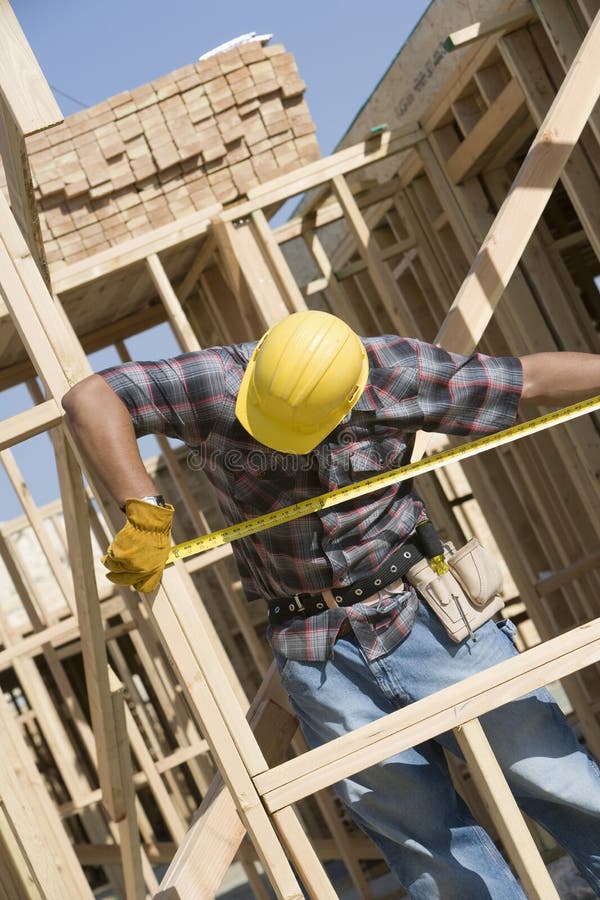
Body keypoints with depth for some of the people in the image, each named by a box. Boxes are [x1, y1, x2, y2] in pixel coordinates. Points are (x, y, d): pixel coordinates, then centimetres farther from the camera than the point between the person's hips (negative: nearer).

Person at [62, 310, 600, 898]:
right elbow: (90, 399, -18)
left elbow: (531, 380, -2)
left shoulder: (398, 375, -9)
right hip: (319, 661, 0)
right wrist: (145, 514, -28)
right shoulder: (213, 384, -10)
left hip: (428, 617, 0)